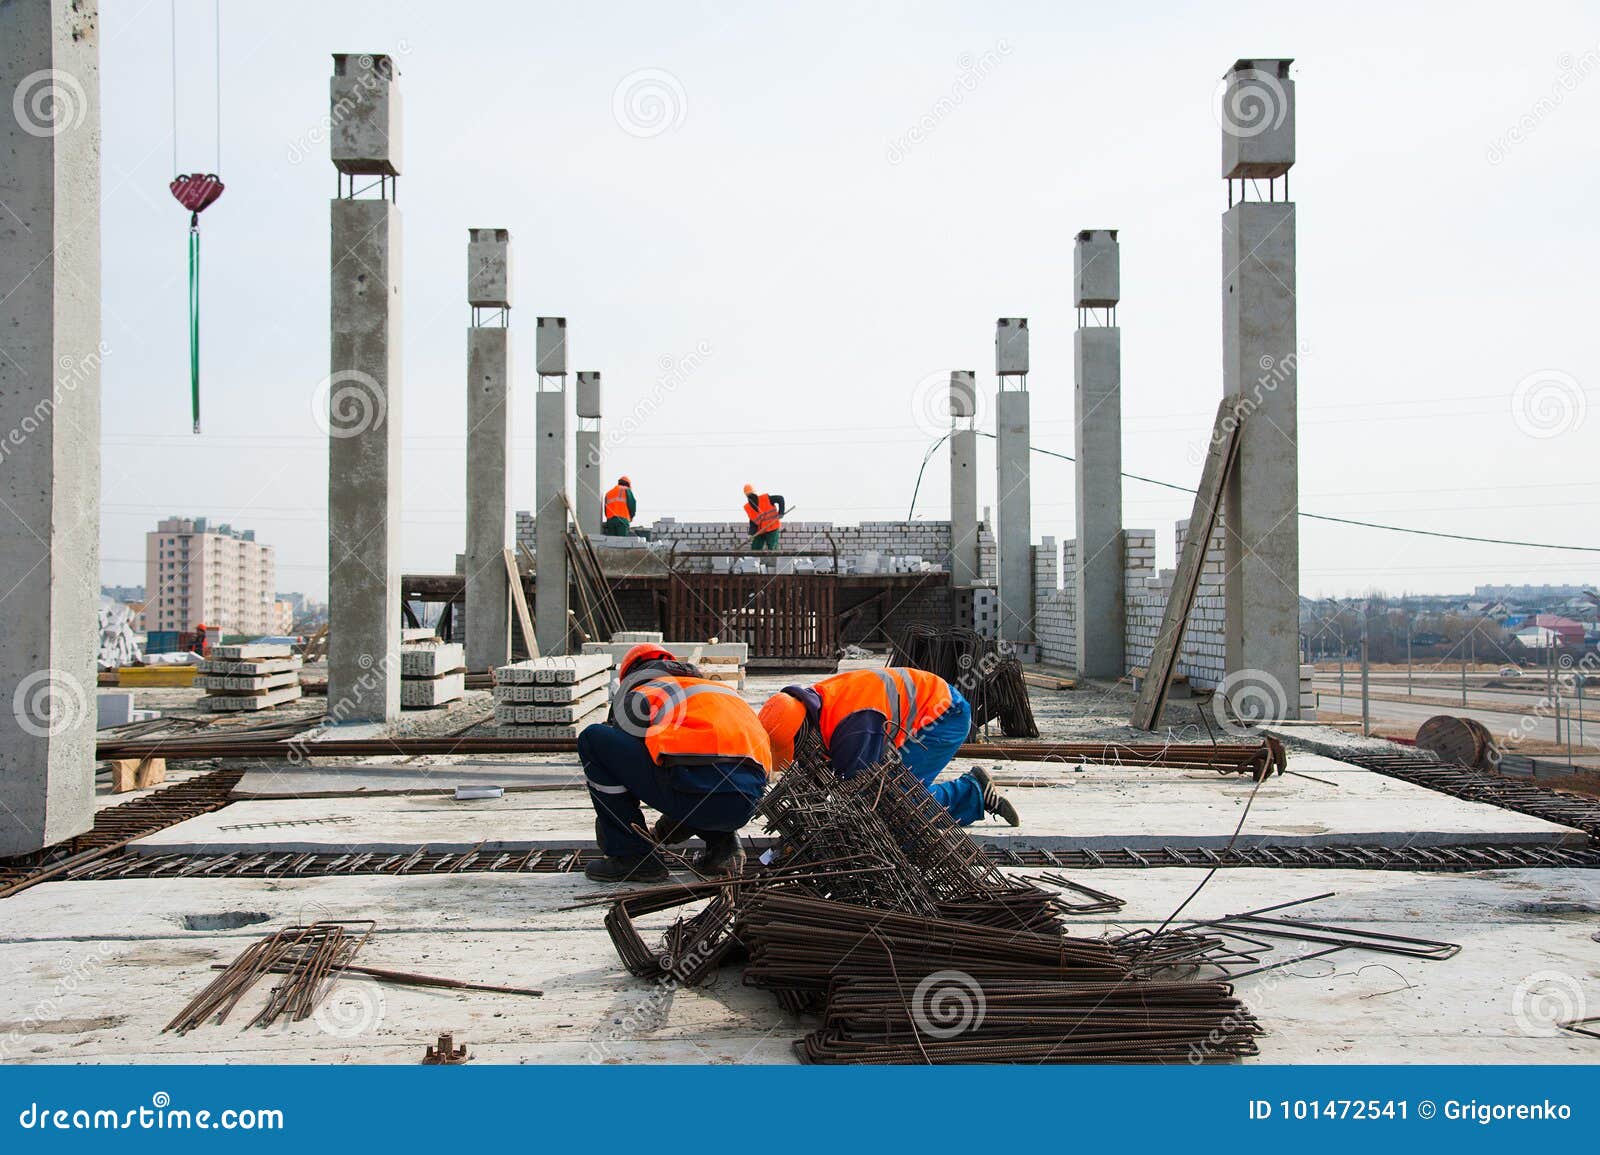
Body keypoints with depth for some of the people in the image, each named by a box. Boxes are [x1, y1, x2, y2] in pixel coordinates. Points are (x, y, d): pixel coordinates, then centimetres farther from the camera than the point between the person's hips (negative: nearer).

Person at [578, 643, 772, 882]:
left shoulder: (638, 694, 20)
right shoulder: (717, 687, 37)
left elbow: (618, 753, 23)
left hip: (696, 787, -6)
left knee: (592, 738, 11)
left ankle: (633, 856, 10)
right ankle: (722, 842, 17)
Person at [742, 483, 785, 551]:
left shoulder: (766, 498, -12)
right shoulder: (747, 507, 0)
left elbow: (780, 499, -5)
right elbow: (753, 522, 0)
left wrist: (780, 513, -13)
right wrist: (751, 534, -15)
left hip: (772, 530, -4)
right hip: (760, 531, 5)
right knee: (754, 549, 3)